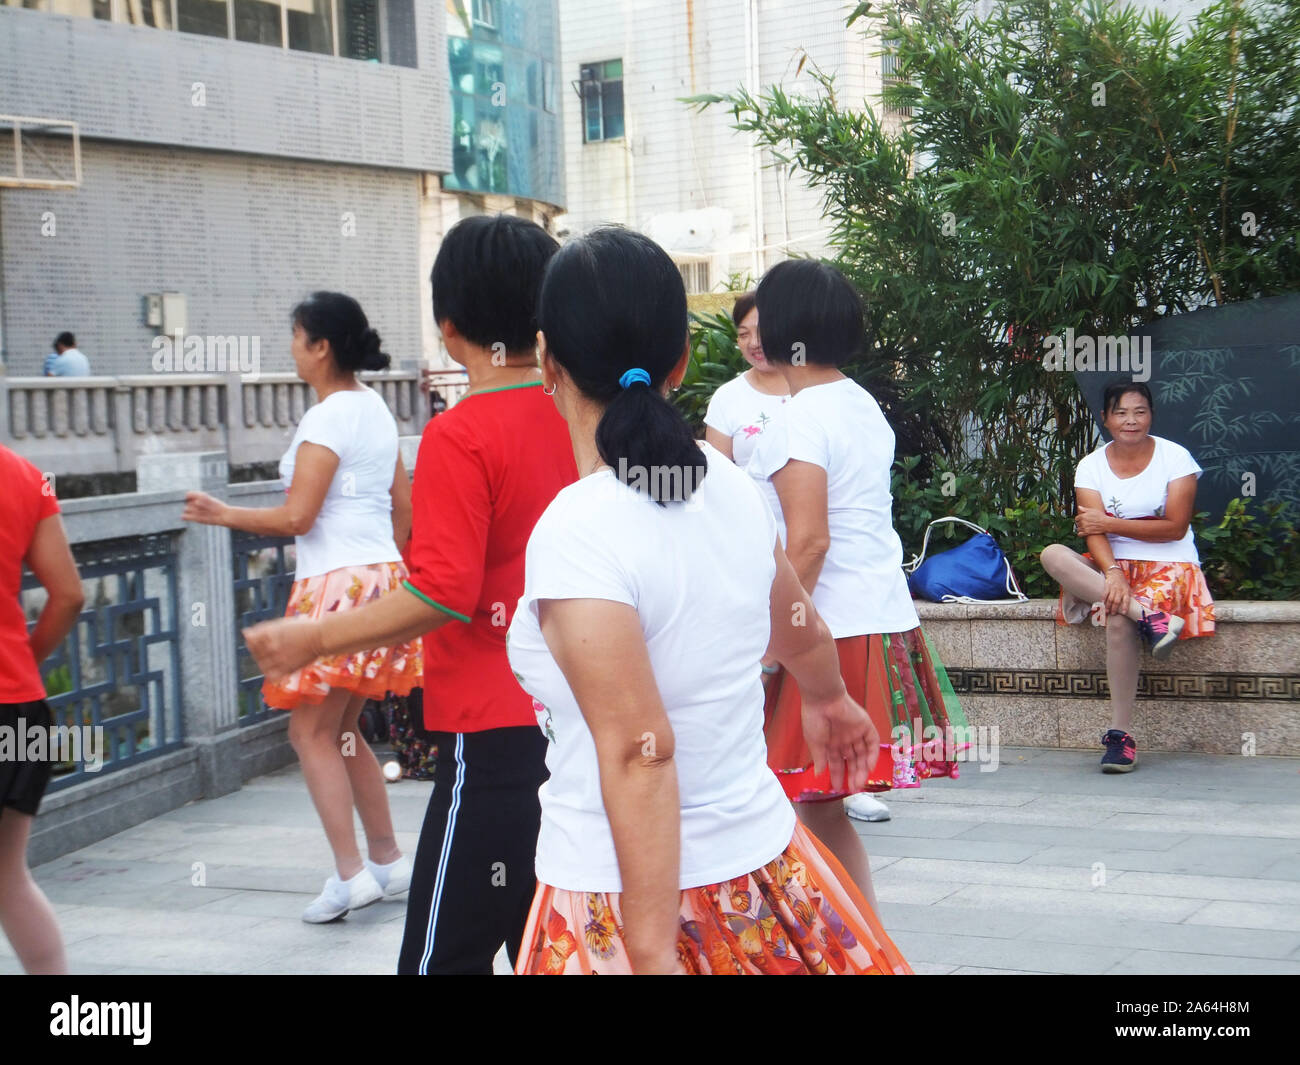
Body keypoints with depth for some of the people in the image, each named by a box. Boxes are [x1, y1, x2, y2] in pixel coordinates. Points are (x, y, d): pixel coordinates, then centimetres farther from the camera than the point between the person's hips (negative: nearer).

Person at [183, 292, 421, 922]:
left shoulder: (327, 418, -13)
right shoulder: (376, 409, 14)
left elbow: (296, 517, -17)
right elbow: (402, 506, 18)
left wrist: (224, 515, -4)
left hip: (336, 586, -9)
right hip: (381, 575, 9)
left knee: (311, 731, -3)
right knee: (341, 731, 17)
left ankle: (352, 873, -5)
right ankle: (389, 862, 19)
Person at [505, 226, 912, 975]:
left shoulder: (574, 535, -19)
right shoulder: (733, 492, 1)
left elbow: (639, 753, -25)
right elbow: (800, 634, 21)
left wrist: (652, 955, -25)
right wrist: (830, 698, 42)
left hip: (634, 894, -6)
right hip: (763, 860, 6)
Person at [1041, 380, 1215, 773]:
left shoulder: (1175, 457, -2)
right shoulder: (1091, 466, 4)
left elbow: (1175, 528, -10)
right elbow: (1094, 531, -9)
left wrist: (1110, 523, -12)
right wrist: (1112, 573, -28)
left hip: (1167, 566, -4)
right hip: (1112, 566, 4)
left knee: (1117, 621, -34)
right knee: (1053, 555, -27)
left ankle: (1121, 734, -29)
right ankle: (1148, 617, -38)